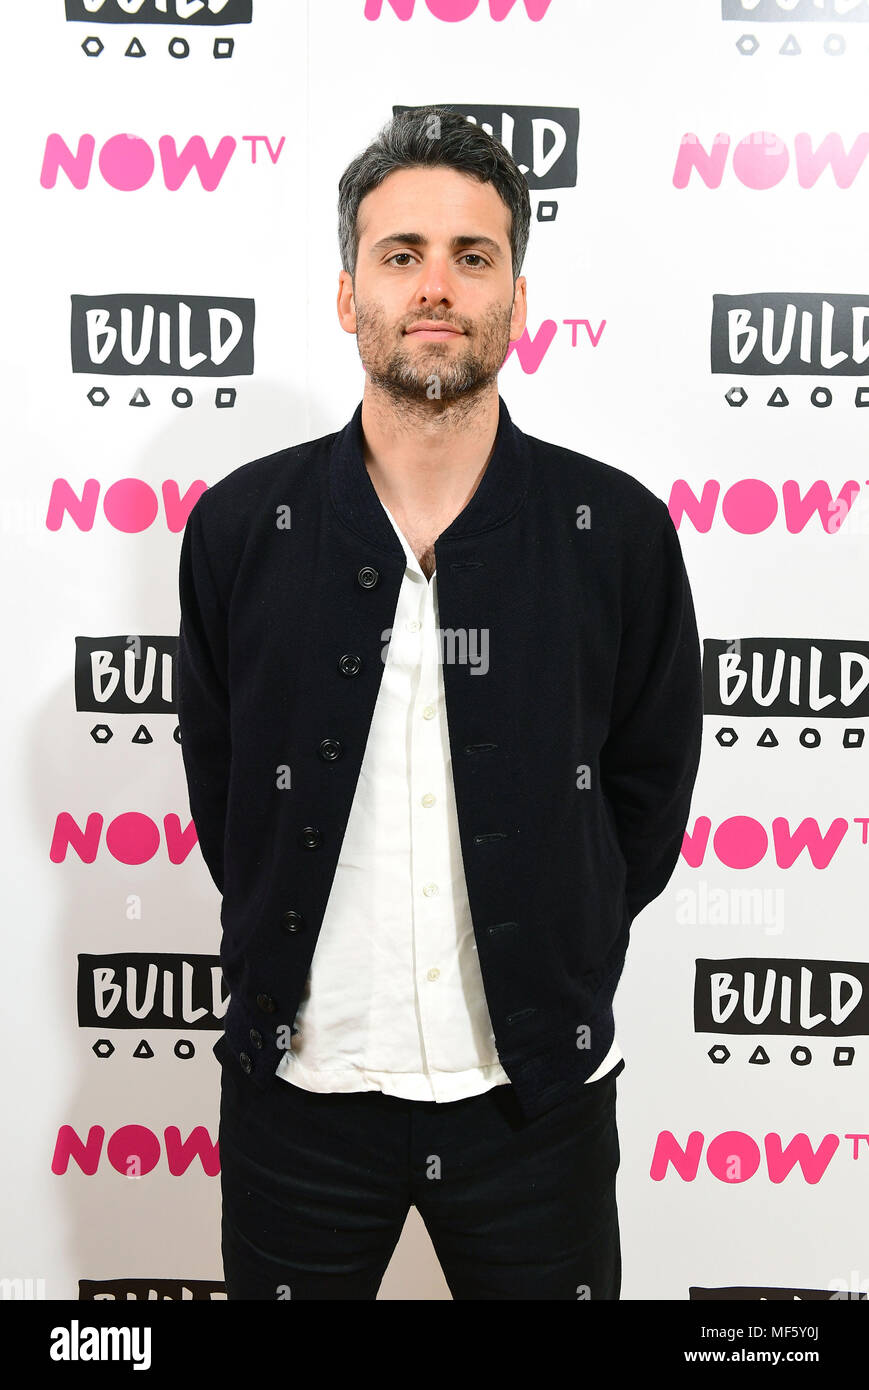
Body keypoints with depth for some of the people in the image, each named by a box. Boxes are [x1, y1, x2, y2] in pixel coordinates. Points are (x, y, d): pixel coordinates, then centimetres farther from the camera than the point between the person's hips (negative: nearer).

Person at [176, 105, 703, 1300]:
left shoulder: (620, 531, -8)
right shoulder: (241, 526, -6)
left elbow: (649, 792, 2)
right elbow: (218, 790, 4)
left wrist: (560, 972, 3)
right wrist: (292, 961, 3)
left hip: (538, 1093, 0)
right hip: (300, 1079, 1)